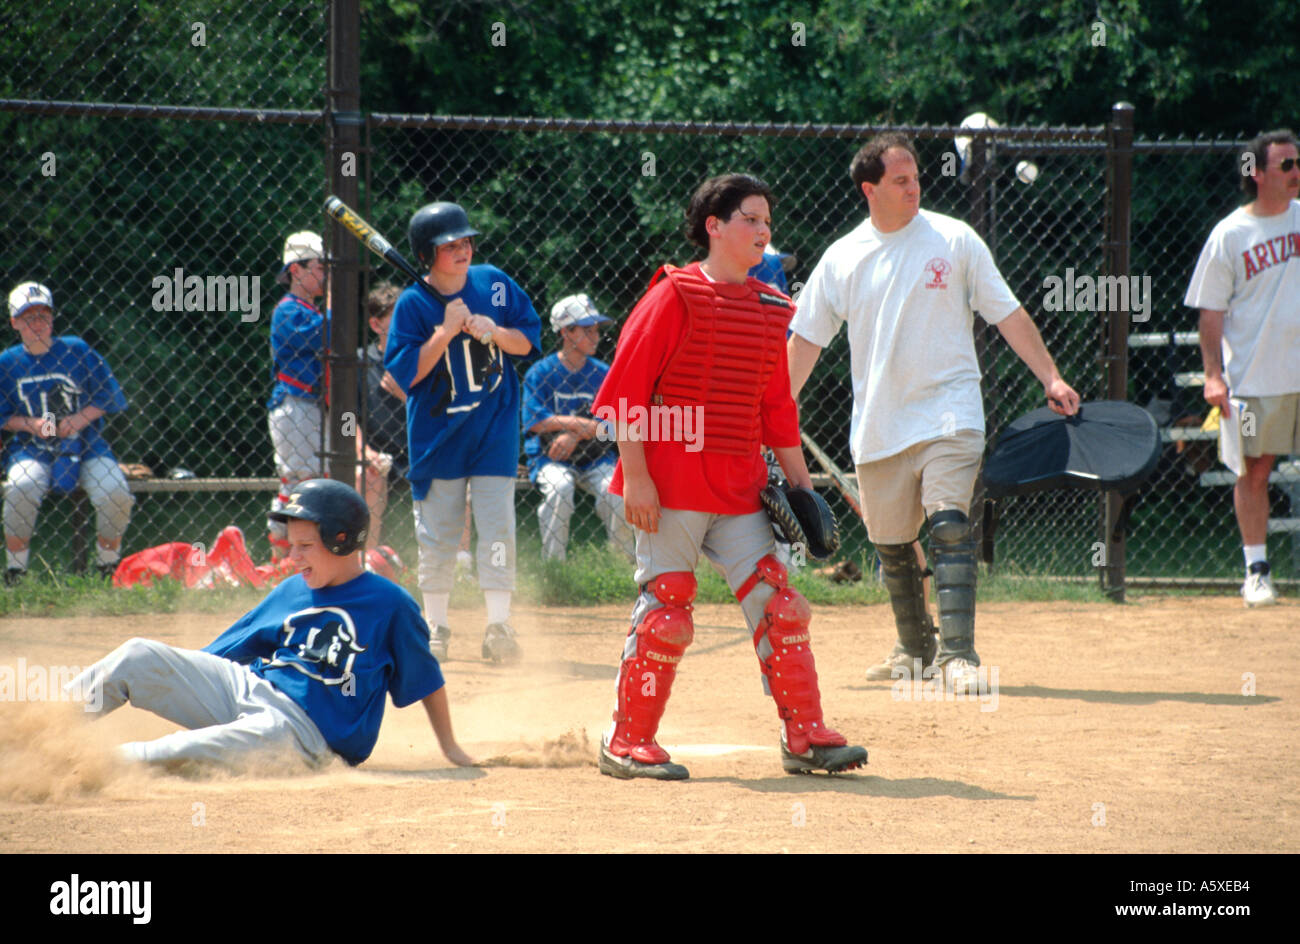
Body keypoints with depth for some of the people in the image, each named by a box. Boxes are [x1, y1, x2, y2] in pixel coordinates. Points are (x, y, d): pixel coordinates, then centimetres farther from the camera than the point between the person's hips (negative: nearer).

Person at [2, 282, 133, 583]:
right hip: (32, 448, 0)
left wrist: (81, 418, -13)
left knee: (116, 493, -25)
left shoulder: (77, 351, 0)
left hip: (85, 445, 0)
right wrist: (31, 424, -13)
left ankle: (109, 567, 0)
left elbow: (112, 397, 2)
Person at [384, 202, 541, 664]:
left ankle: (498, 627, -3)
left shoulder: (494, 284, 0)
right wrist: (445, 332, -22)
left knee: (497, 526, -5)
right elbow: (405, 372, -14)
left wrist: (495, 332, -15)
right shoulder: (412, 305, -9)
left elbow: (530, 339, 5)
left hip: (494, 428, 1)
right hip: (437, 431, -1)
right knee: (436, 534, 5)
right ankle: (435, 628, 16)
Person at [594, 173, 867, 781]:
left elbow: (777, 406, 21)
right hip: (671, 482, -6)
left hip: (739, 487, 6)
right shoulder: (673, 297, -7)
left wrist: (800, 481, 17)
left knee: (778, 604, 1)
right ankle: (627, 742, 6)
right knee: (665, 608, -4)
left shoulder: (769, 309, 13)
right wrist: (635, 475, -16)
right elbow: (626, 389, -10)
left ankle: (805, 736, 6)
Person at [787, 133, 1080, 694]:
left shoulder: (953, 240, 1)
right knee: (891, 544, 11)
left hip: (948, 412, -3)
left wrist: (1051, 377, -5)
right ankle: (915, 649, 32)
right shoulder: (842, 259, 5)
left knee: (949, 526, -19)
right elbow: (806, 338, 10)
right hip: (878, 426, 3)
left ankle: (957, 654, -24)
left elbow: (1007, 313, 2)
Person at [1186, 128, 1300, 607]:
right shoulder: (1229, 235, -2)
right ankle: (1256, 571, 10)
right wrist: (1213, 374, -9)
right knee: (1254, 470, 2)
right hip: (1255, 376, -2)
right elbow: (1211, 311, -2)